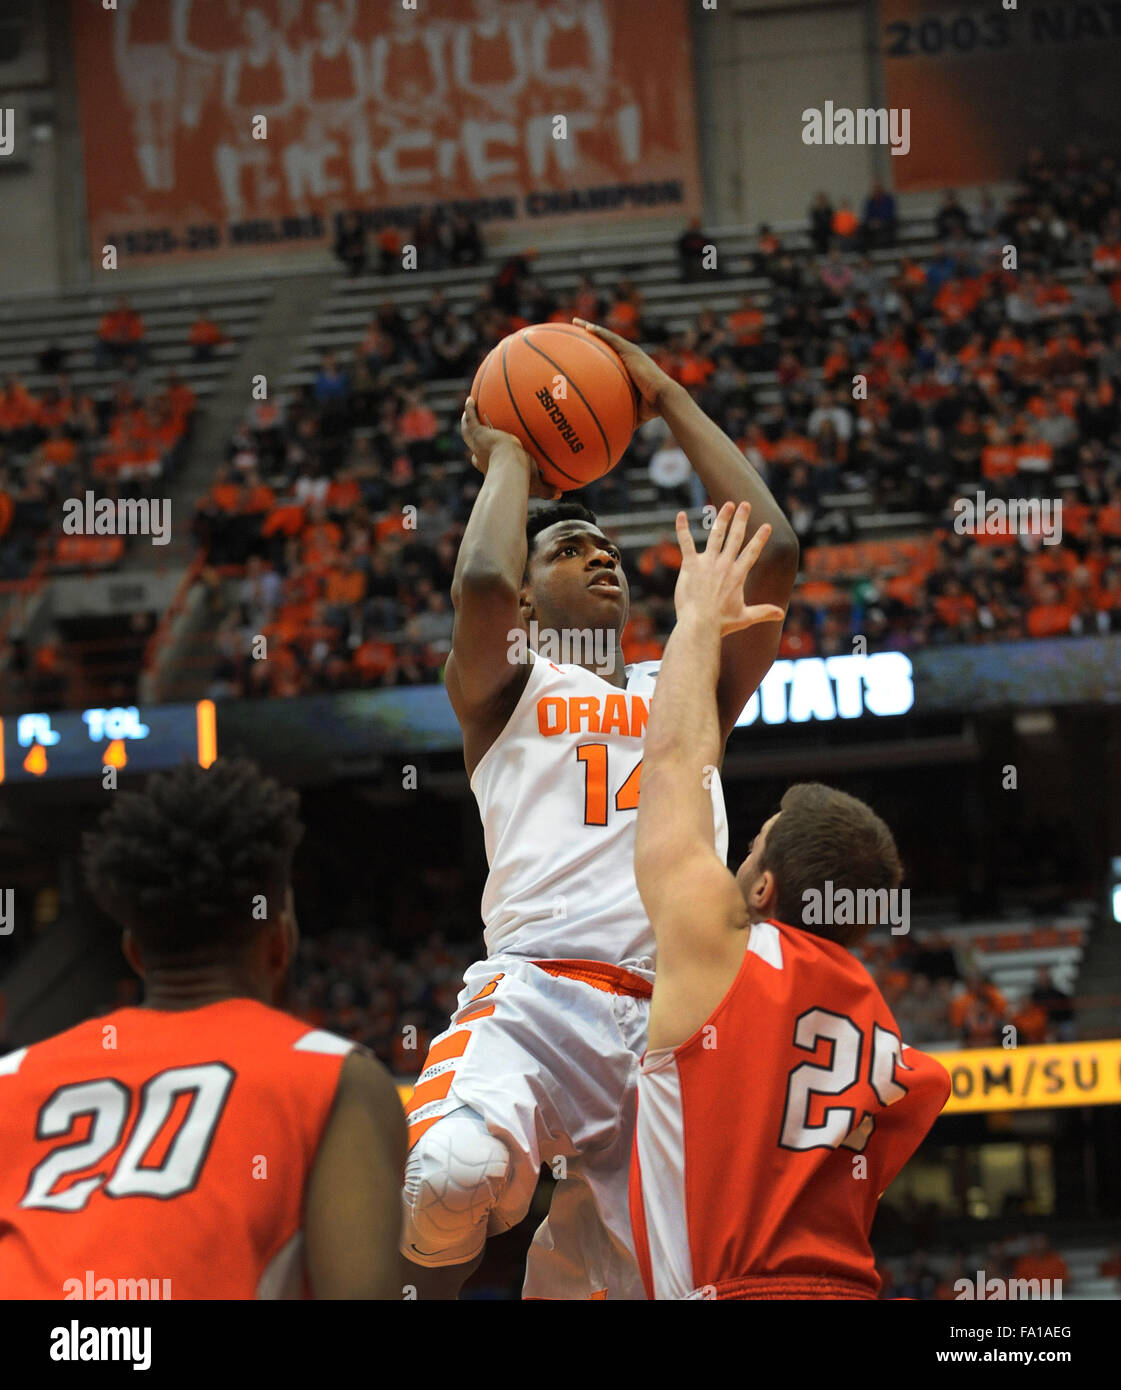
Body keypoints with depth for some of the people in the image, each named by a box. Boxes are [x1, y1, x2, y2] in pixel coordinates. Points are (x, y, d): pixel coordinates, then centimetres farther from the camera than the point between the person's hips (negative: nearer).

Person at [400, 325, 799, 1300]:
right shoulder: (506, 690, 17)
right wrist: (508, 459, 14)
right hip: (536, 997, -4)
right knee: (451, 1179, -35)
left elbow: (772, 553, 16)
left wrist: (669, 400, 22)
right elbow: (482, 582, -6)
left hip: (672, 1028, 4)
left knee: (635, 1282, 1)